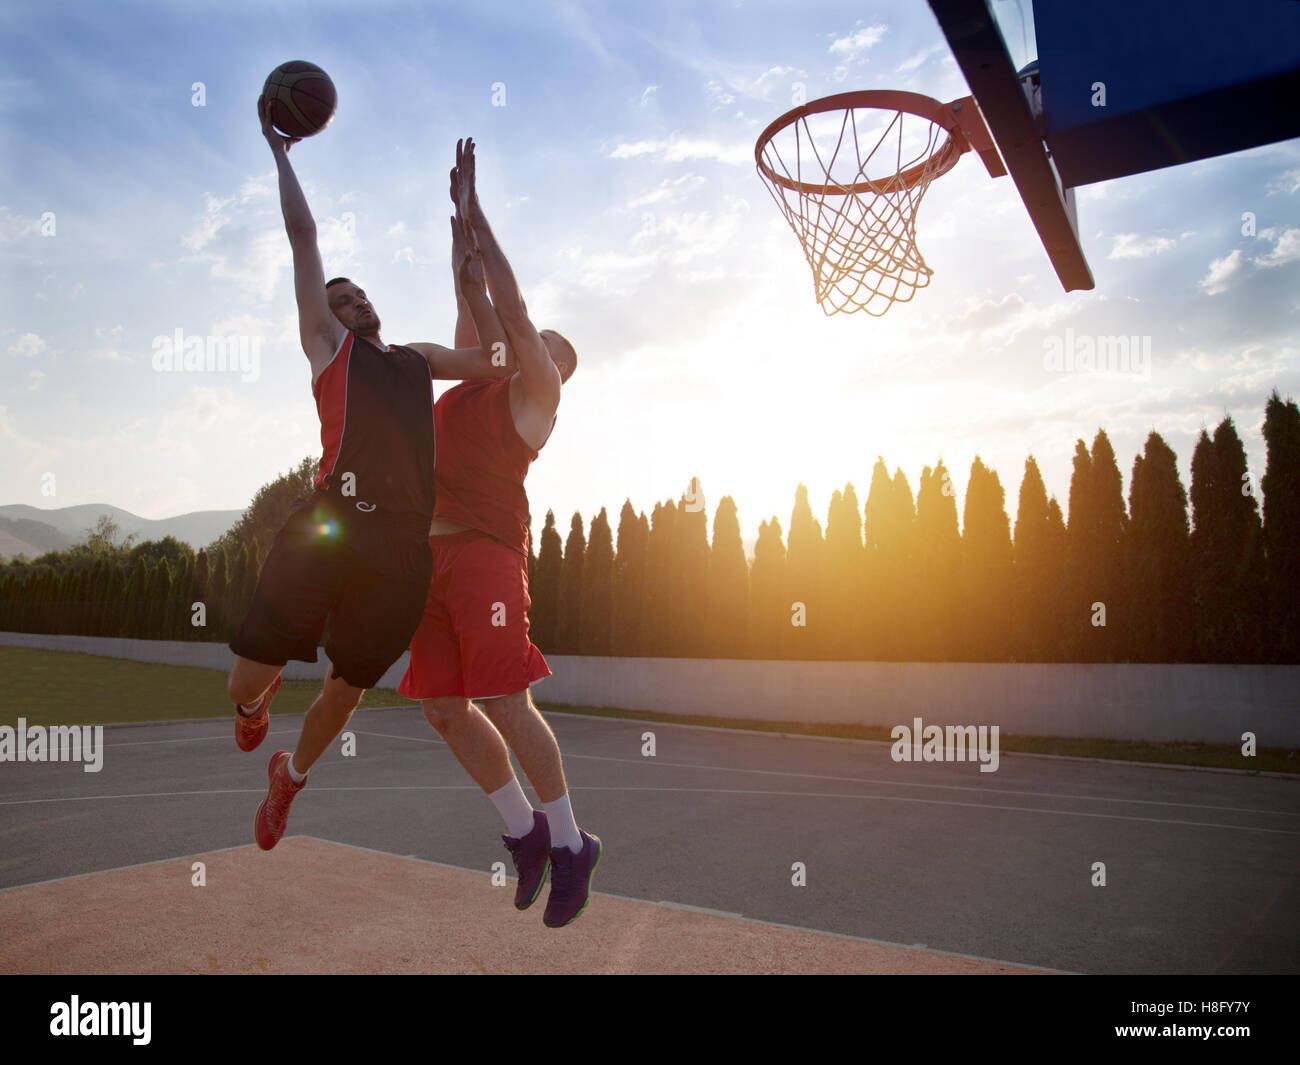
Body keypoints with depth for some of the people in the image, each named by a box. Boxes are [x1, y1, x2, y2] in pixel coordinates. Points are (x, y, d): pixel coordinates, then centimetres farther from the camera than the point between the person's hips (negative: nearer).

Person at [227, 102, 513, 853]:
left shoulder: (418, 360, 26)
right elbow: (304, 235, 14)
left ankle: (291, 778, 43)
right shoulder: (326, 345, 14)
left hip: (406, 545, 4)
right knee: (247, 680, -2)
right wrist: (279, 151, 19)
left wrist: (471, 283, 24)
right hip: (334, 528, -3)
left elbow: (499, 364, 26)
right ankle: (256, 704, 38)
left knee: (348, 689, 13)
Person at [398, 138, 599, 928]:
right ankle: (524, 832, 21)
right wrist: (459, 217, 27)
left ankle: (570, 844, 8)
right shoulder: (476, 380, 23)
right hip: (430, 551, 8)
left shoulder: (536, 390, 4)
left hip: (486, 547, -8)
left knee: (505, 702, -10)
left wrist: (474, 212, 4)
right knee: (443, 710, 6)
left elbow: (510, 308, -3)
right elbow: (473, 306, 29)